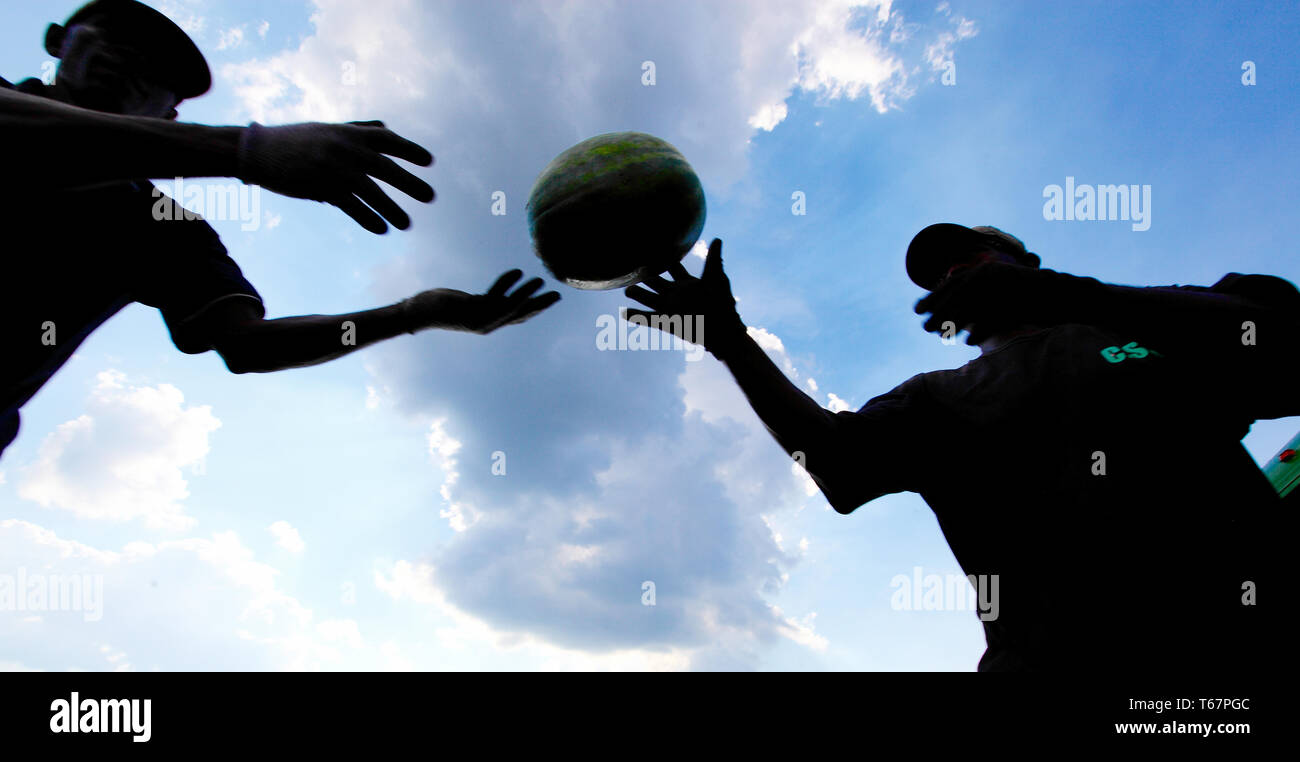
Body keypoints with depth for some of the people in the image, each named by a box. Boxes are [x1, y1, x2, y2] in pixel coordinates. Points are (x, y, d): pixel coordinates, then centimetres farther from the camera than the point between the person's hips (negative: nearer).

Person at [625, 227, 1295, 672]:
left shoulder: (1155, 326, 17)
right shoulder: (942, 400, 25)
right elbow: (832, 453, 11)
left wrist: (1075, 296, -7)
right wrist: (731, 342, 7)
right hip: (1049, 653, 3)